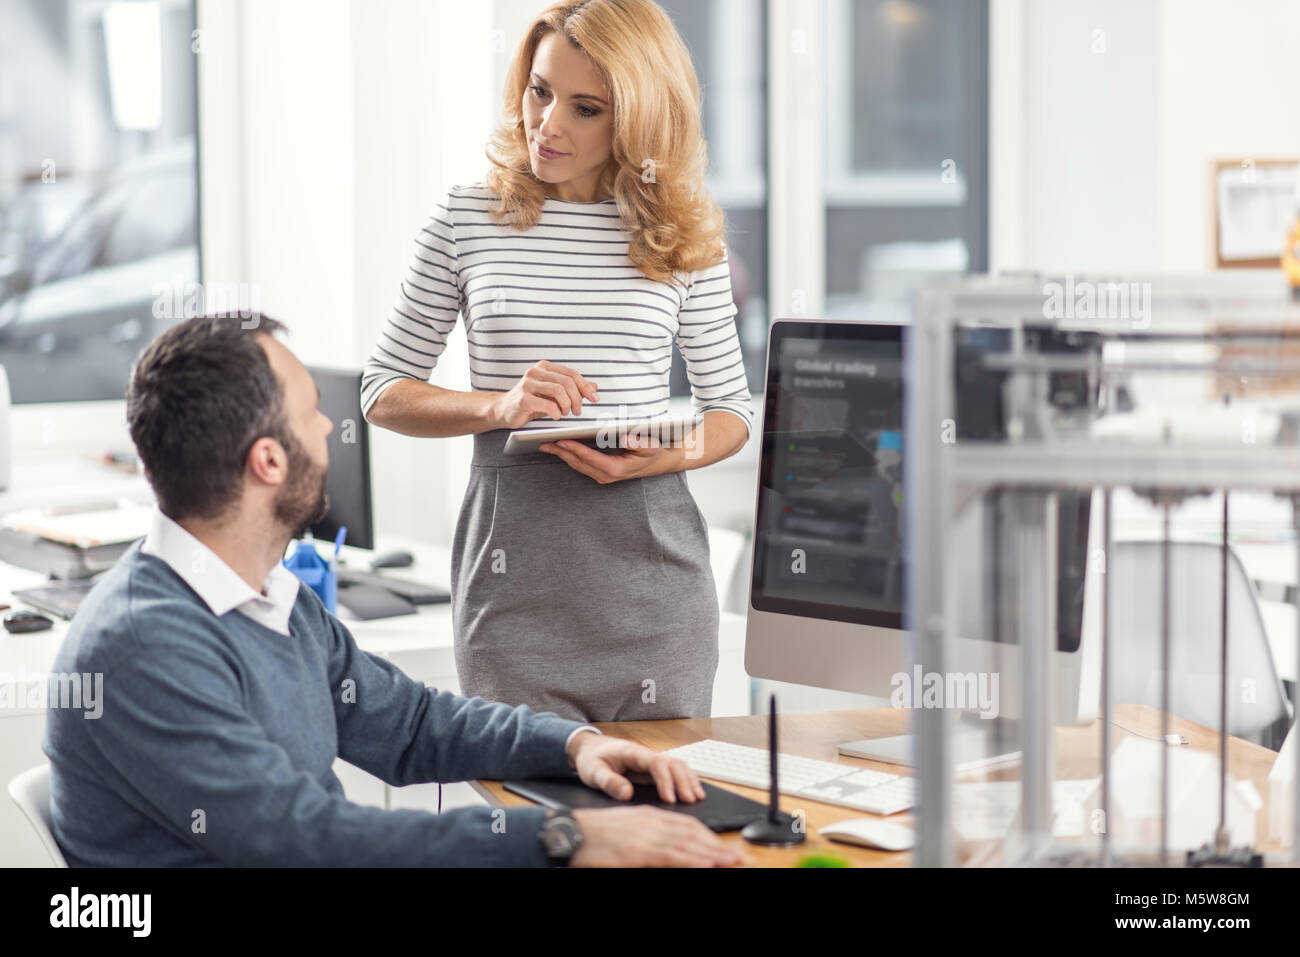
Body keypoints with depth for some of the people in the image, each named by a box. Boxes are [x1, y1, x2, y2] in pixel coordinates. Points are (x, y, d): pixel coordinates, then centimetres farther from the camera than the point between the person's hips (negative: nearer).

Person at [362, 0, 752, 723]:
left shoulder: (684, 234, 5)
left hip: (650, 552, 1)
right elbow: (385, 393, 6)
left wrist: (677, 453, -11)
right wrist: (498, 405, -11)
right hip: (515, 551, -1)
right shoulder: (467, 219, 3)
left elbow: (732, 408, 11)